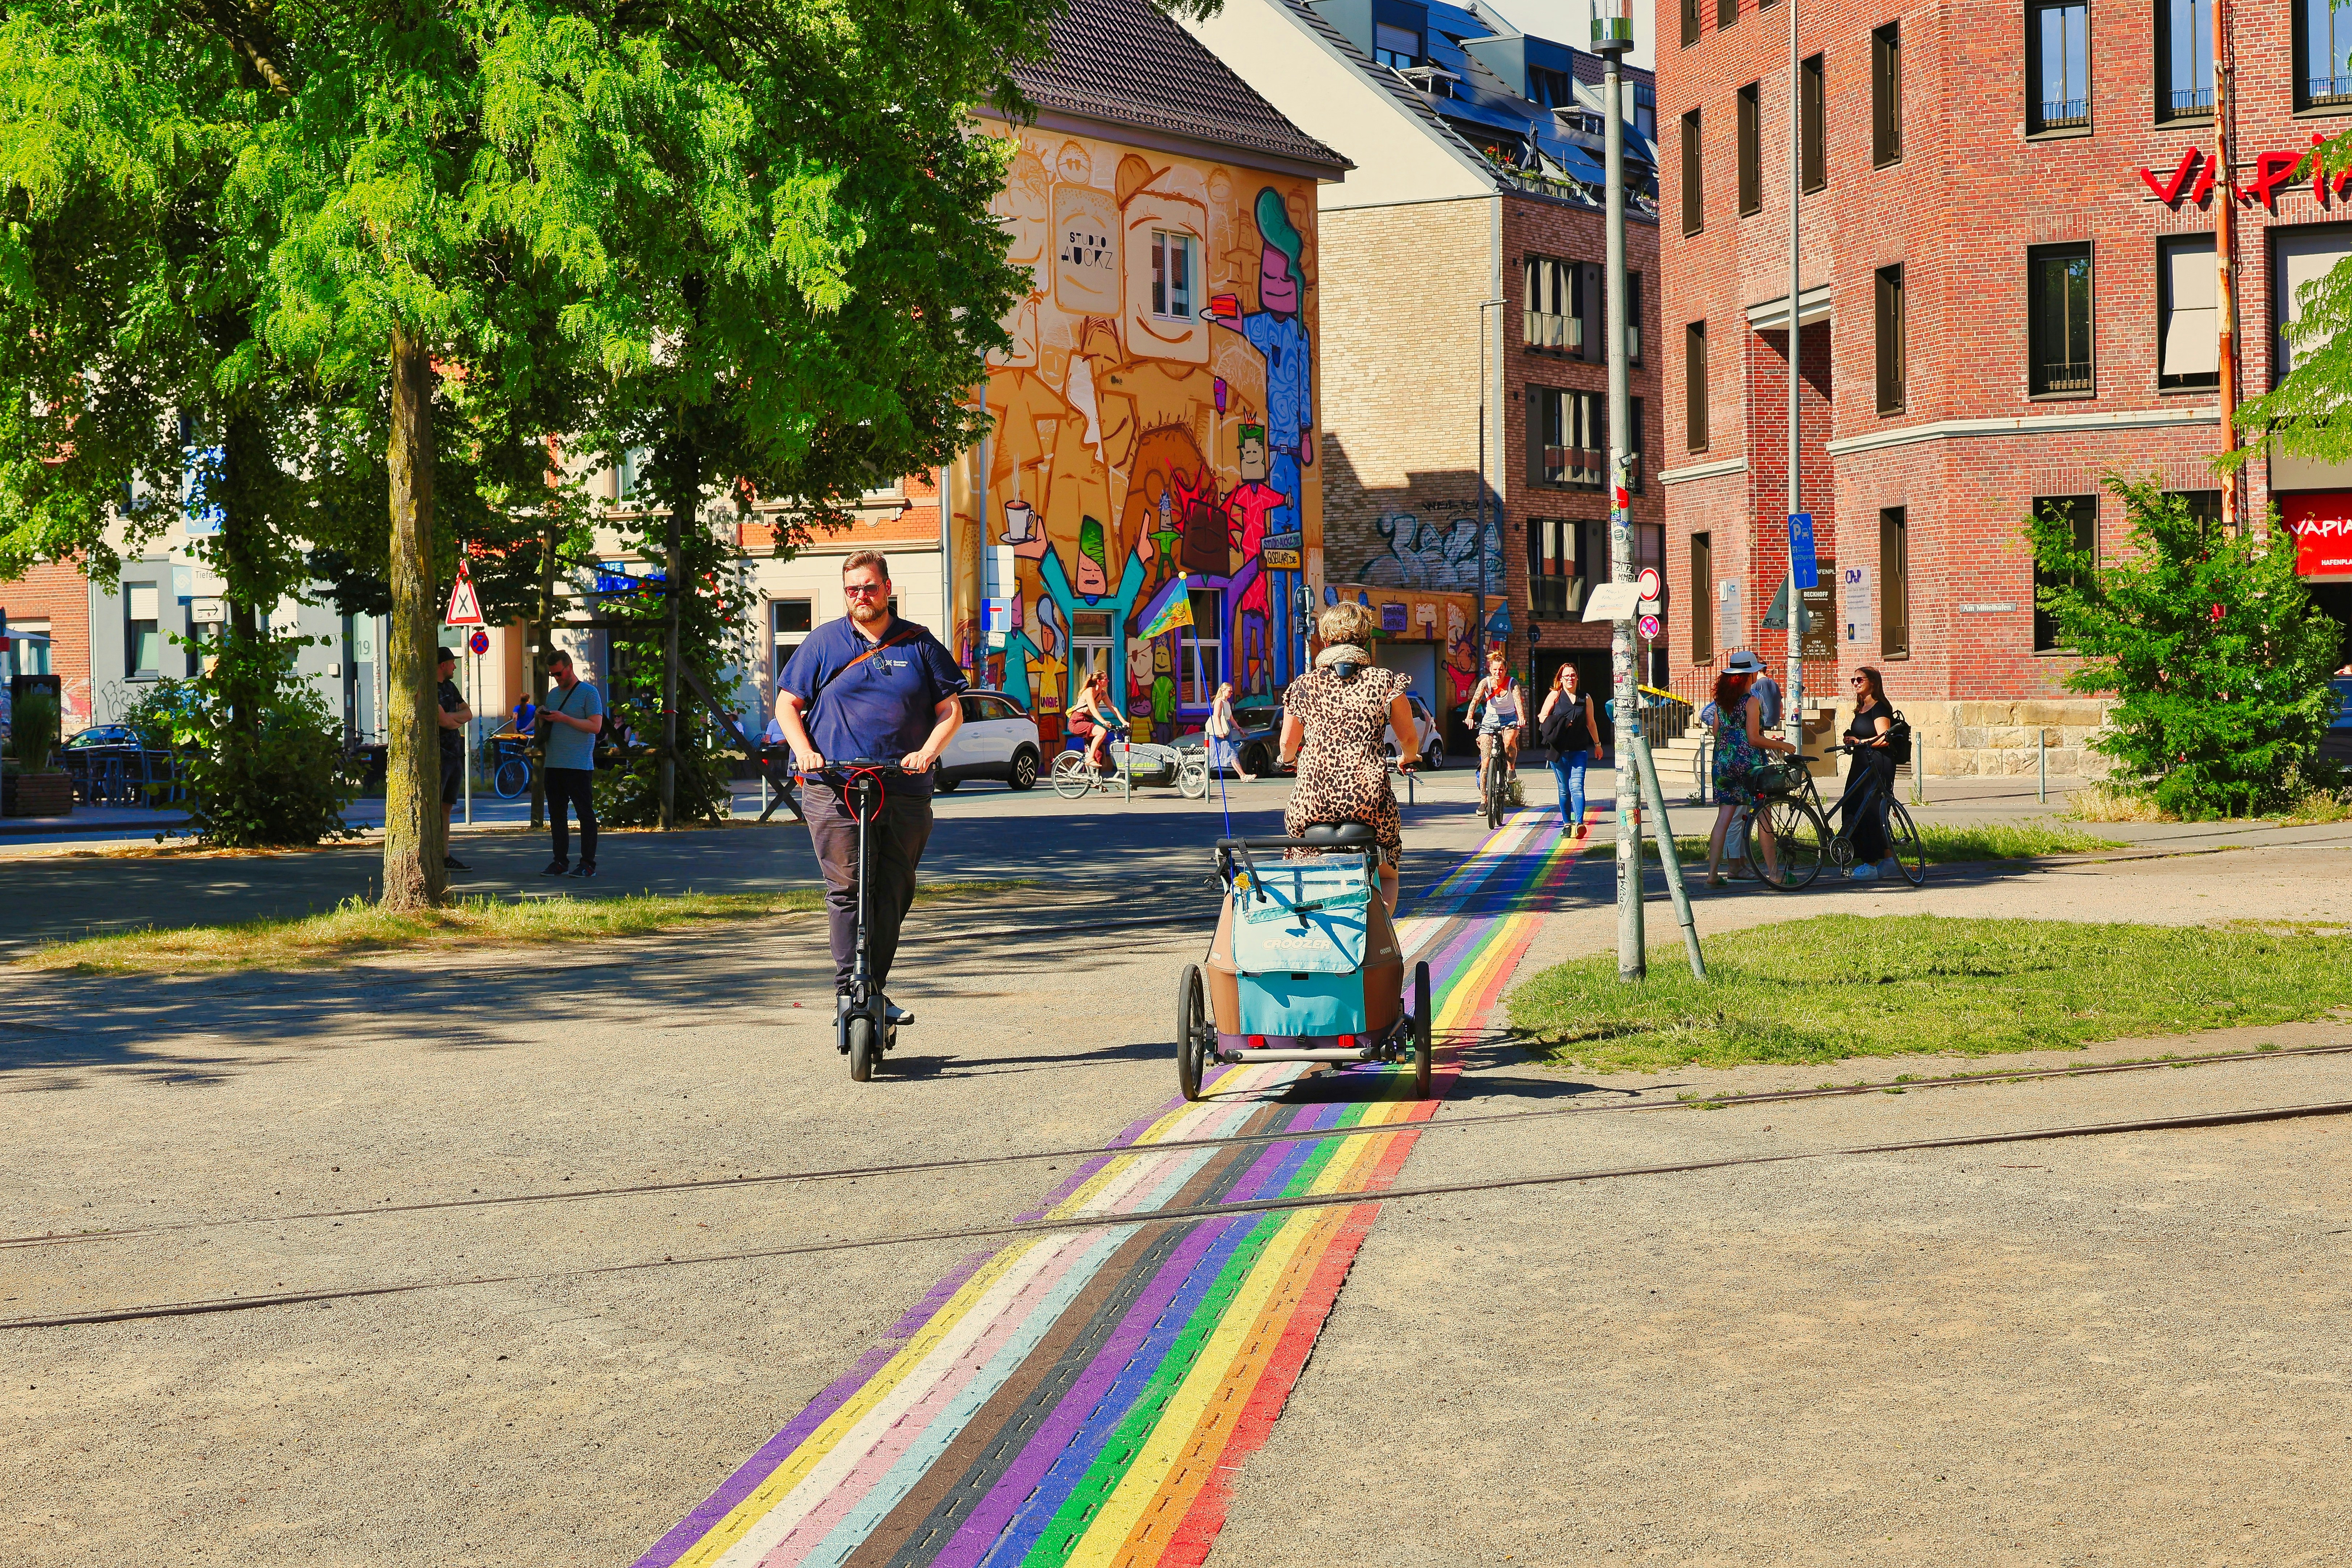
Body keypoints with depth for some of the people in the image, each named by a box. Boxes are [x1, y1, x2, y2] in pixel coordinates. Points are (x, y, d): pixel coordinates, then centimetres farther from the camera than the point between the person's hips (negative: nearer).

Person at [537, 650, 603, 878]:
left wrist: (564, 718, -15)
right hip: (553, 765, 7)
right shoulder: (553, 694, 19)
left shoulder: (588, 692, -2)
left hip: (579, 766, -7)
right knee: (556, 814, 7)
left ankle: (588, 863, -2)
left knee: (585, 814, -4)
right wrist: (542, 719, 1)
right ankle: (560, 861, 12)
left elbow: (596, 726, -12)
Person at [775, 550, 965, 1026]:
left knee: (893, 894, 5)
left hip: (905, 792, 2)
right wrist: (804, 750, -7)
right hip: (835, 792, -2)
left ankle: (876, 990, 15)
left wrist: (928, 751, -8)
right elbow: (787, 704, 10)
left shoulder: (919, 644, 11)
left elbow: (951, 709, 10)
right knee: (847, 890, -10)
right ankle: (847, 991, -7)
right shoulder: (823, 642, 9)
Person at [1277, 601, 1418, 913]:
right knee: (1387, 875, 21)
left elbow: (1287, 744, 20)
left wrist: (1288, 759, 45)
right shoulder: (1385, 682, 4)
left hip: (1312, 801, 1)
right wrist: (1407, 759, 39)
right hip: (1369, 798, -1)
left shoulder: (1303, 686, 9)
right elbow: (1409, 737, 15)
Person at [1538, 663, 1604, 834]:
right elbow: (1542, 717, 1)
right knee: (1564, 790, 7)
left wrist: (1597, 744, 25)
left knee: (1577, 787, -14)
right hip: (1559, 750, 0)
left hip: (1579, 751, 0)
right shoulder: (1555, 696, 4)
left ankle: (1579, 823, -25)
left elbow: (1591, 723, 18)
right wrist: (1560, 724, -14)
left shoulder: (1585, 699, 8)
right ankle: (1567, 824, 18)